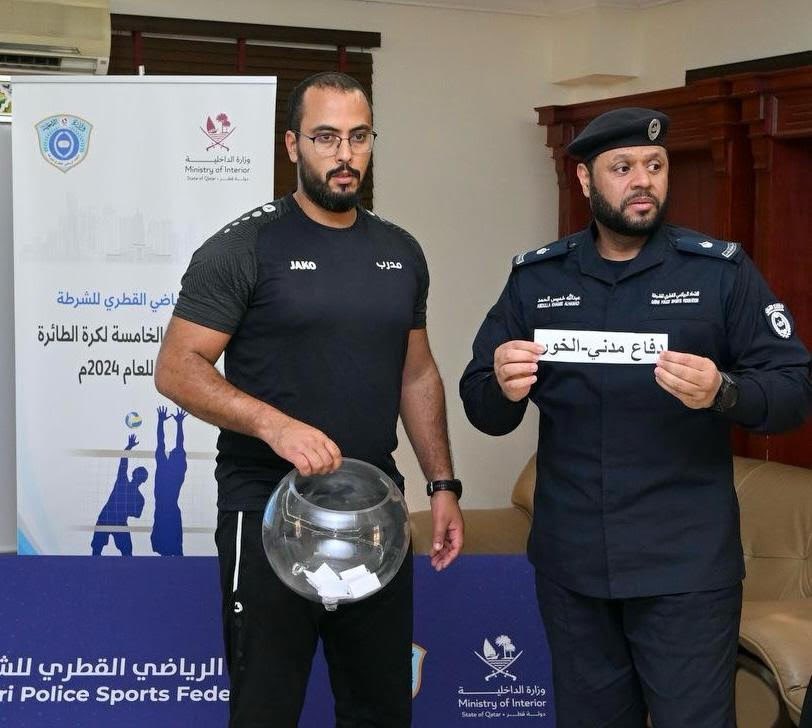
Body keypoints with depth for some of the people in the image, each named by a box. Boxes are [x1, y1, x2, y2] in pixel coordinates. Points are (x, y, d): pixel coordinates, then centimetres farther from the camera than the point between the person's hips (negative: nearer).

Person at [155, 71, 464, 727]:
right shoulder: (245, 247, -7)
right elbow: (177, 369, -11)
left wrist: (443, 483, 10)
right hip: (268, 508, -5)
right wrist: (275, 425, -26)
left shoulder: (401, 253, 10)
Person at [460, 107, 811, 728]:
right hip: (569, 563, 3)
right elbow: (482, 410, 5)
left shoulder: (722, 271, -2)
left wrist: (724, 393, -24)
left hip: (687, 568, -3)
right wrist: (503, 389, -18)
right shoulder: (536, 278, 5)